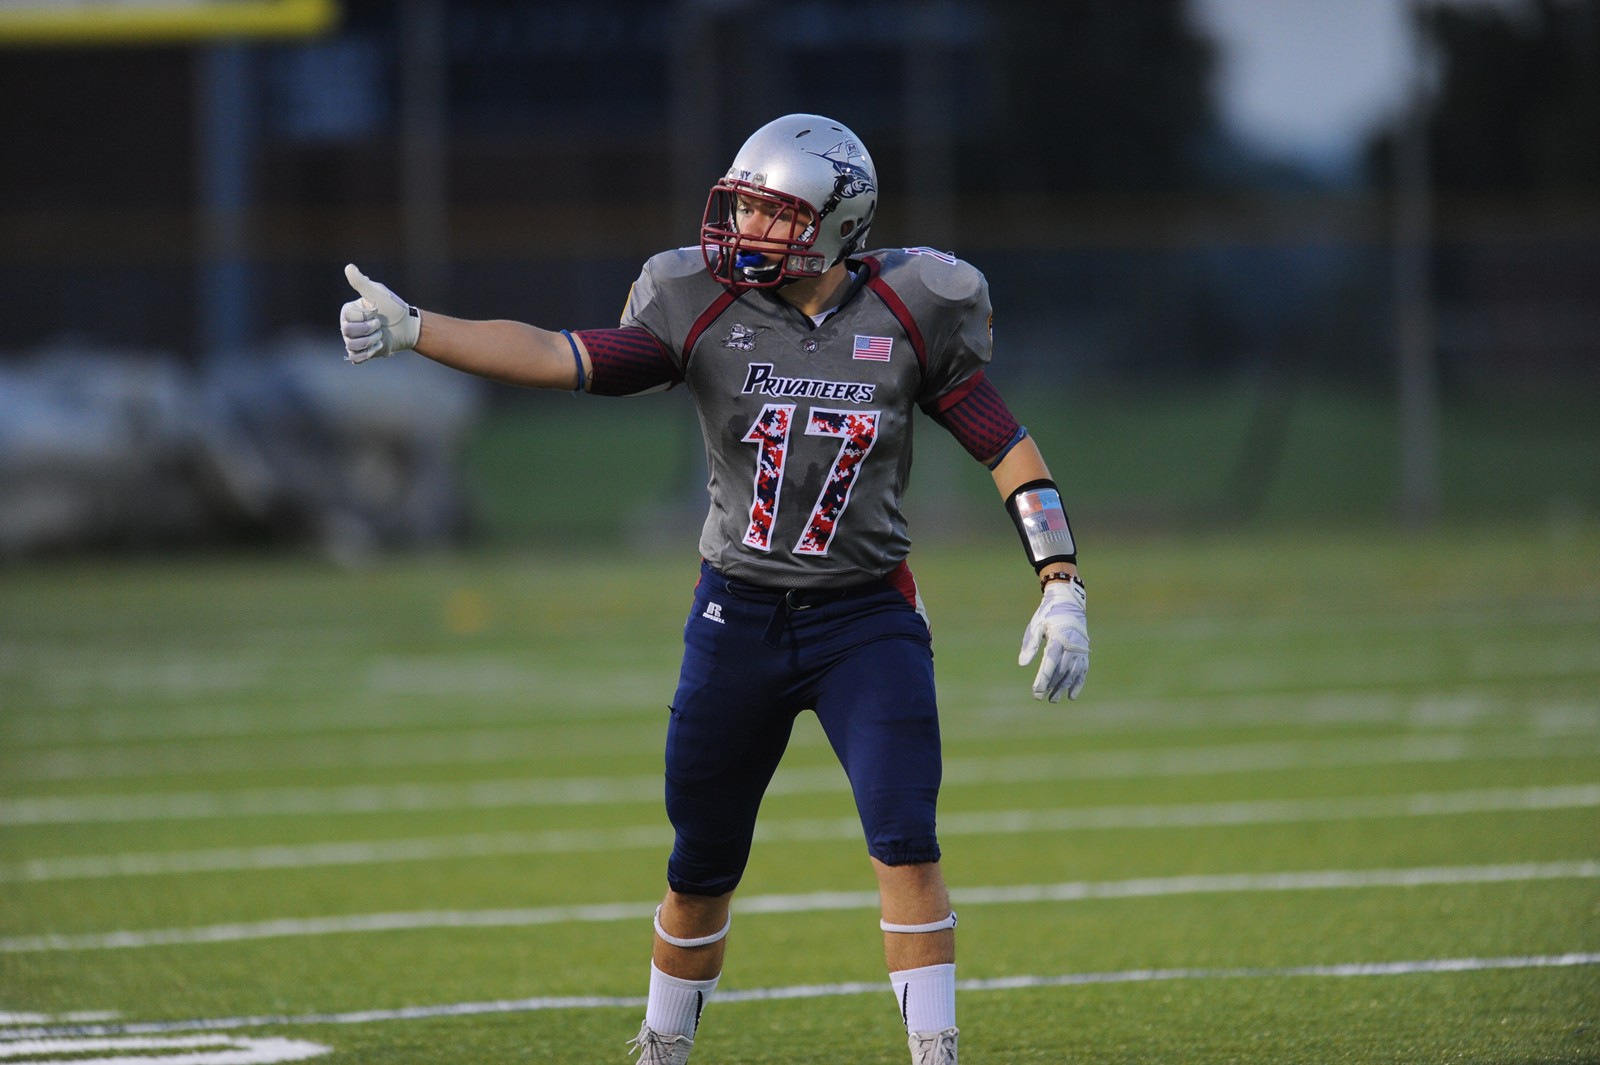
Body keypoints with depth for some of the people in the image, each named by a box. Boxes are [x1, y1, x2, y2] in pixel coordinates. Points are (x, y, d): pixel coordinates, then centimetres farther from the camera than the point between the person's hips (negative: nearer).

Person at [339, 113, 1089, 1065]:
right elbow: (563, 360, -15)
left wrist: (1062, 591, -8)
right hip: (739, 618, 1)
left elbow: (1010, 451, -2)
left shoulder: (908, 314, -7)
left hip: (866, 621, -1)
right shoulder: (702, 308, -6)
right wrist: (413, 331, -26)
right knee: (702, 868, 10)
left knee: (906, 844, -14)